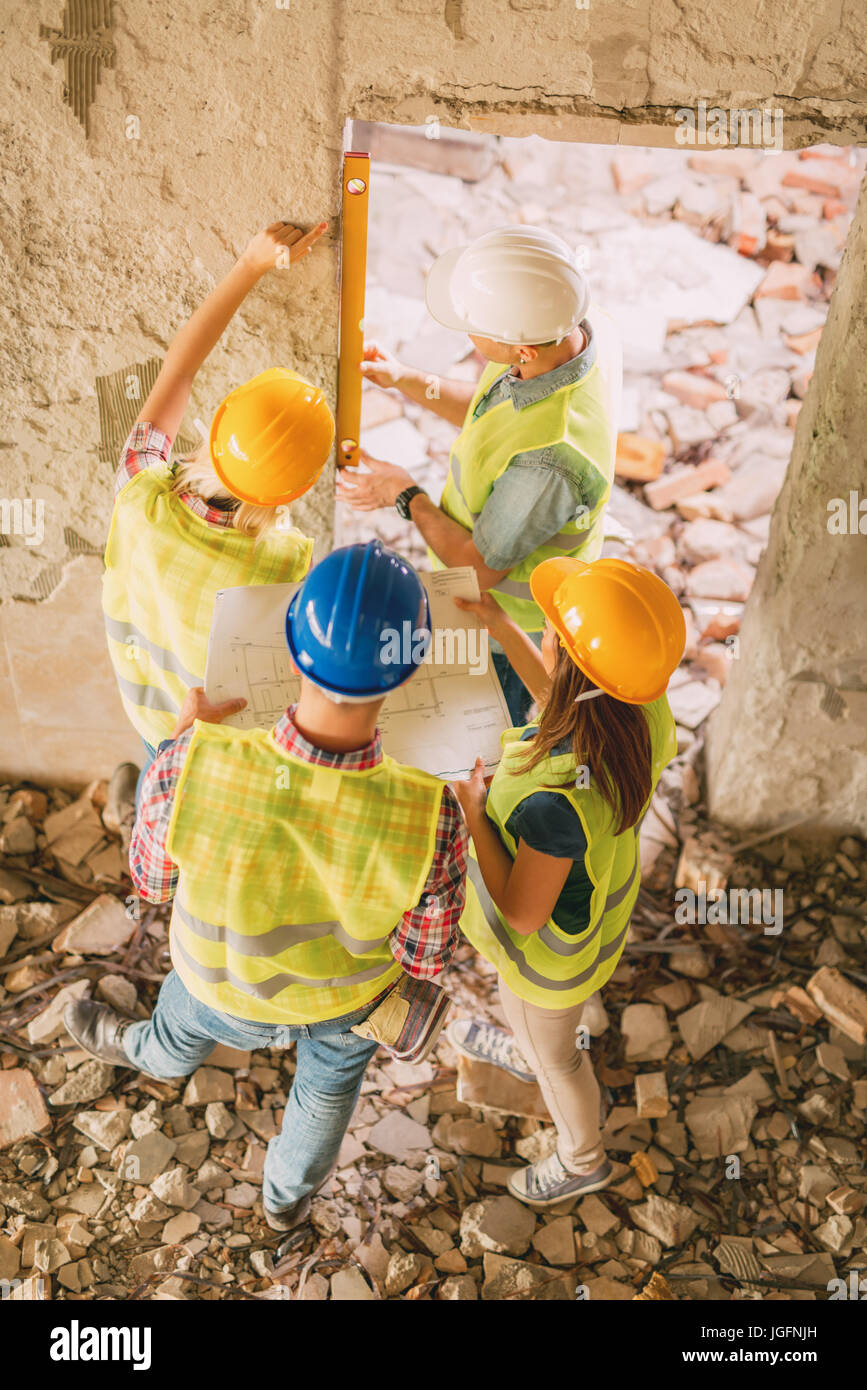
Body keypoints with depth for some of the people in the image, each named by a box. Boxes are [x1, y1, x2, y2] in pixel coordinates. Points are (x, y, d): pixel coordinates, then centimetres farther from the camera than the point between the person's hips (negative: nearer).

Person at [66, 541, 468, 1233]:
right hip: (349, 992, 0)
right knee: (331, 1072, 37)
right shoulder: (428, 818, -41)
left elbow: (152, 879, -18)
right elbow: (424, 956, -20)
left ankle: (142, 1052, 75)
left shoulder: (192, 767, -42)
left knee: (182, 1028, 38)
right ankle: (289, 1193, 67)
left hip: (226, 976, 0)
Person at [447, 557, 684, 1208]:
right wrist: (500, 624, -6)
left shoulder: (557, 799, -48)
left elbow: (523, 914, -30)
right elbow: (564, 701, -2)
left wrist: (475, 814, -23)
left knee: (555, 1052, 27)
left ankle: (583, 1160, 58)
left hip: (551, 951, -7)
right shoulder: (646, 711, -26)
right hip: (600, 903, 7)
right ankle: (521, 1053, 74)